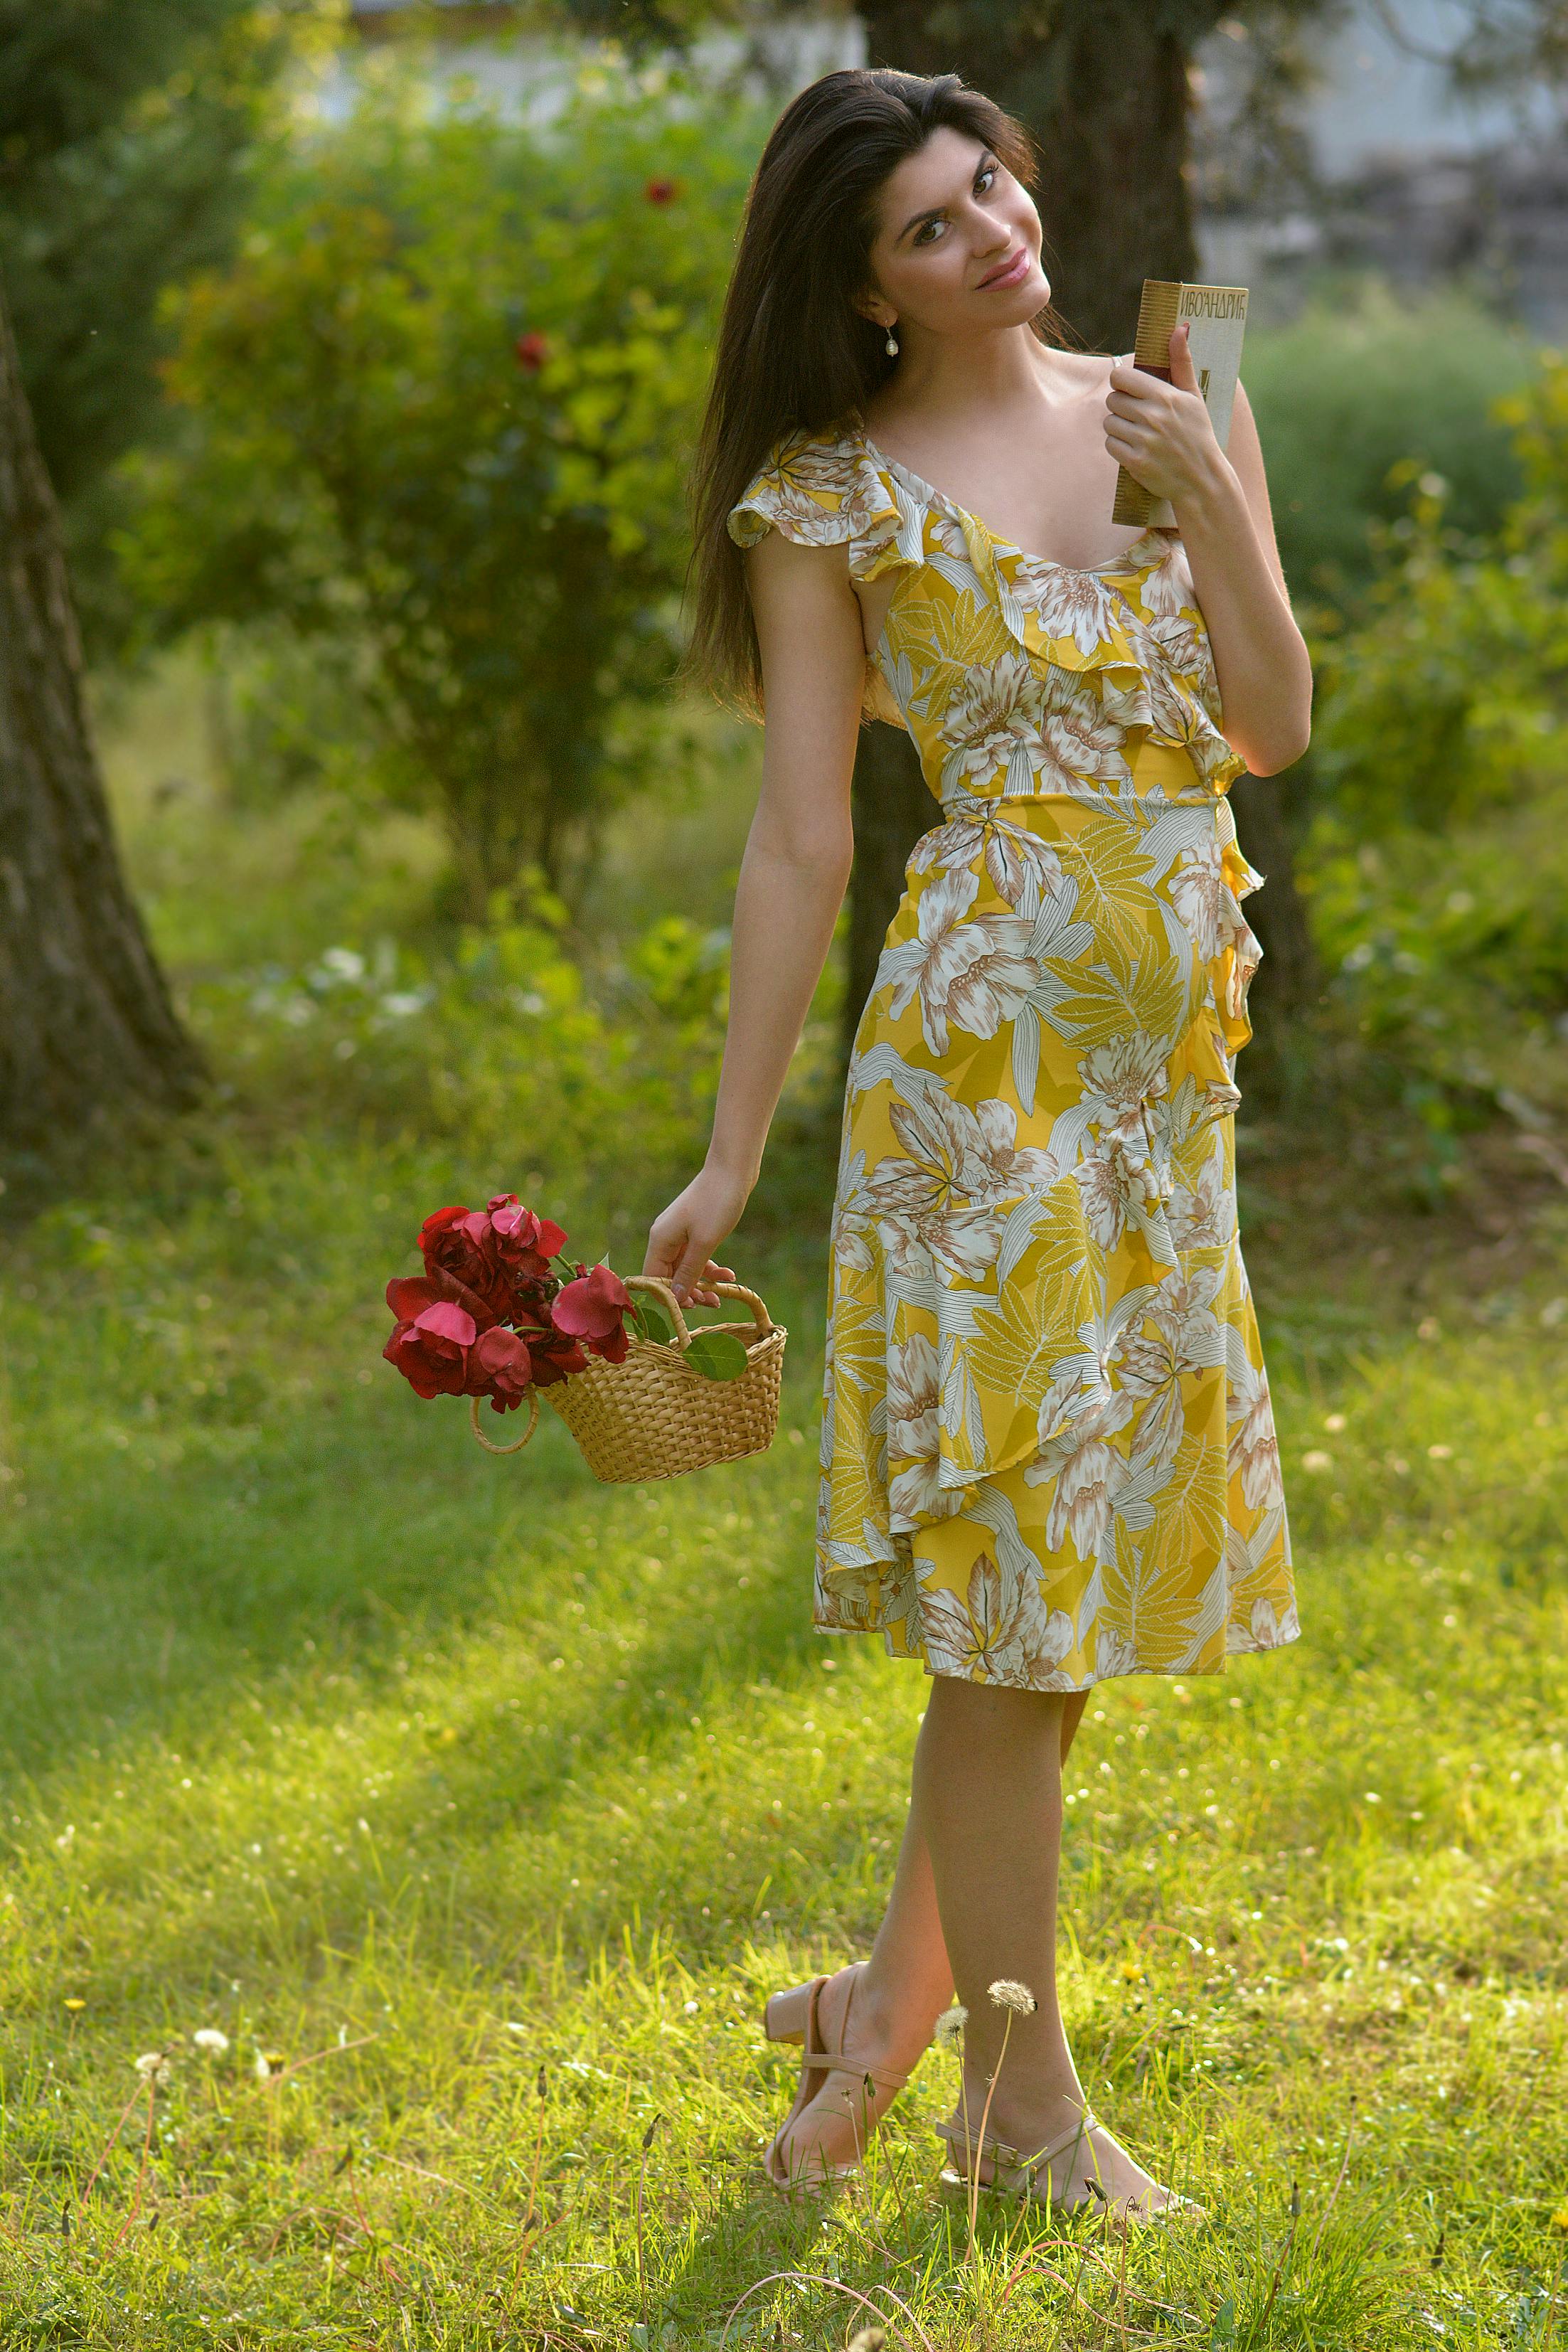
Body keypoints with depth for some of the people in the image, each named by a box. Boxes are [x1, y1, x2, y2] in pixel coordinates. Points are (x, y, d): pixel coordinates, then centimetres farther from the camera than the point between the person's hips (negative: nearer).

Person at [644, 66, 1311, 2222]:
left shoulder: (1172, 409, 10)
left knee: (1099, 1532, 10)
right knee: (1017, 1536, -3)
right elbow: (801, 840, -4)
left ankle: (902, 1997, 26)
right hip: (989, 1025, -6)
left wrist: (1213, 497, -6)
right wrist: (732, 1153, -6)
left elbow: (1272, 726, 7)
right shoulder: (831, 499, -3)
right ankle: (1025, 2104, 6)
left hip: (1170, 1042, 6)